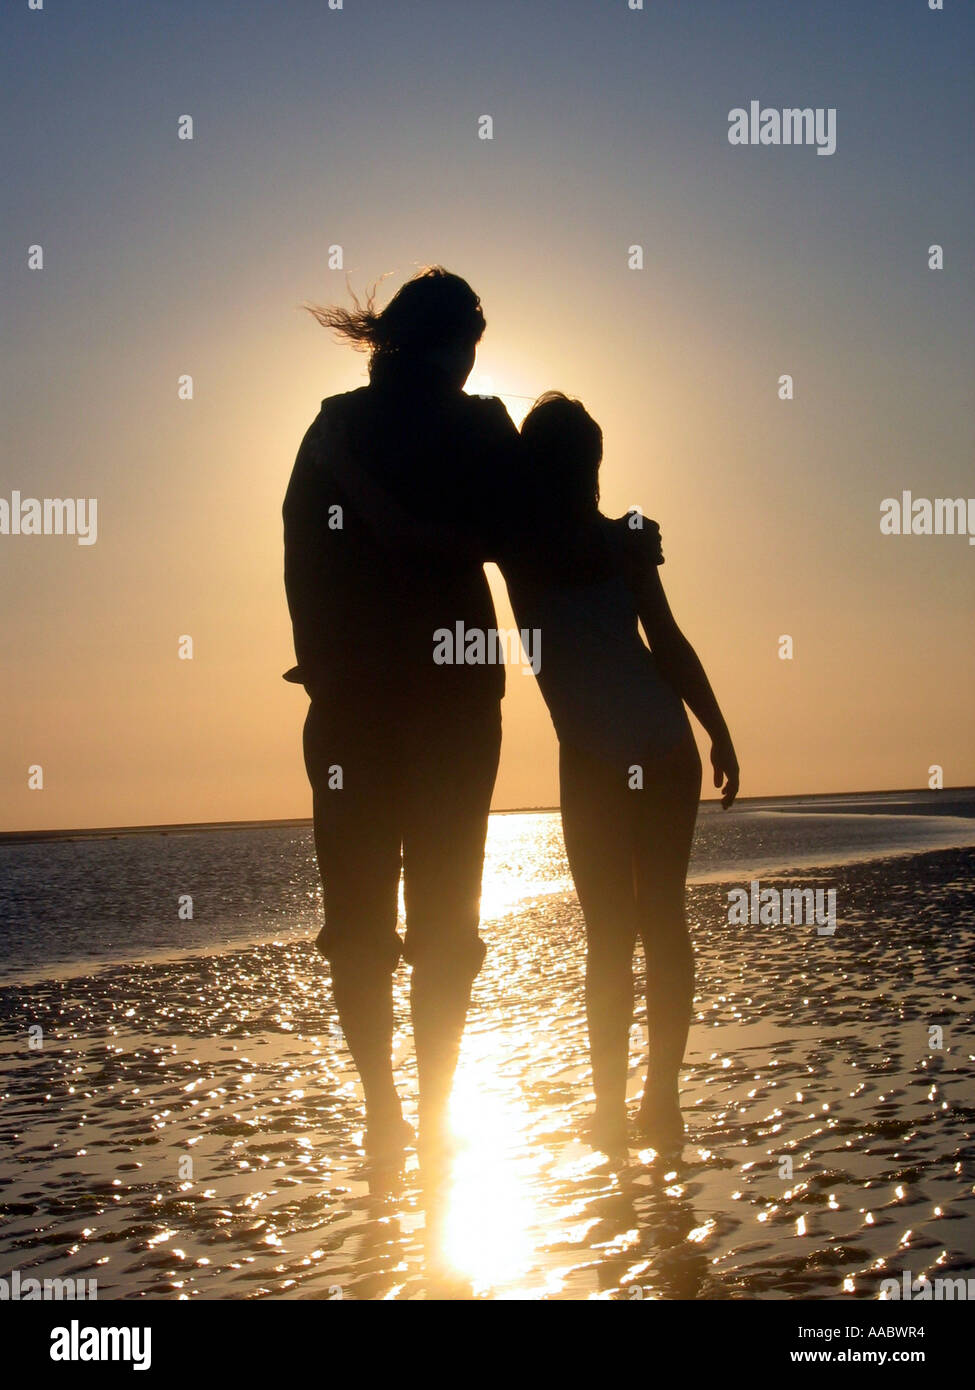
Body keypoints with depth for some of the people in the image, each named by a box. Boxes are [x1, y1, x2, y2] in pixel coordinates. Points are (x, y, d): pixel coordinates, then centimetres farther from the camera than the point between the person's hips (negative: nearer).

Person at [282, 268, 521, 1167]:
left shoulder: (334, 427, 6)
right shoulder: (477, 428, -1)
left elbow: (302, 558, 3)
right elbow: (521, 540, -3)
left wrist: (326, 664, 8)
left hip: (351, 695, 2)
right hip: (453, 696, -1)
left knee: (358, 913, 8)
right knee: (445, 912, 6)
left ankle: (383, 1108, 7)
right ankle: (433, 1112, 6)